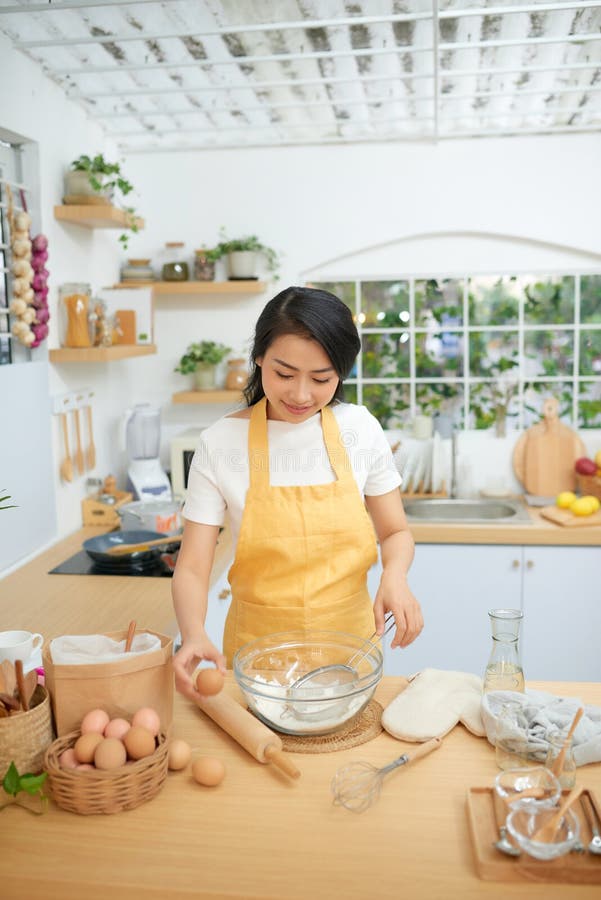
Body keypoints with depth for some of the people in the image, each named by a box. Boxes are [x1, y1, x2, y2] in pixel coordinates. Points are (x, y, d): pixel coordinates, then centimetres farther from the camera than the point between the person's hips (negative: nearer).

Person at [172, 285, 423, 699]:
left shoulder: (360, 429, -6)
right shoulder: (221, 443, -12)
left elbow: (395, 532, 5)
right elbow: (192, 568, -11)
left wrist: (395, 575, -17)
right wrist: (194, 635, -31)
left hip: (349, 648, 2)